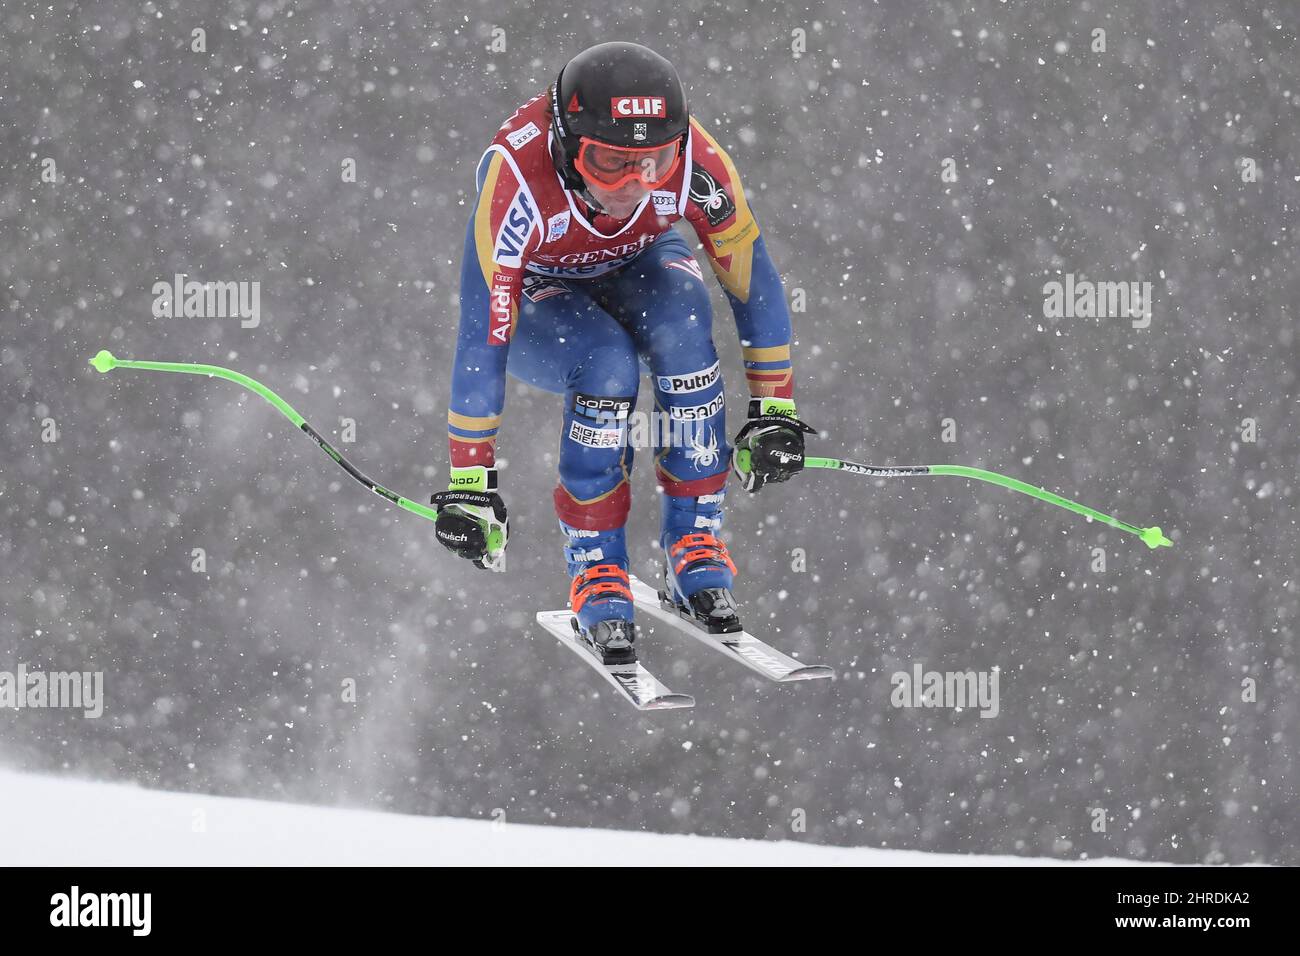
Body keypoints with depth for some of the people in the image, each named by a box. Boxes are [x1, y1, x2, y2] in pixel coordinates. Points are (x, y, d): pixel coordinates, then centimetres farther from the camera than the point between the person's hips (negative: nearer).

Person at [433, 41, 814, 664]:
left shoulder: (694, 163, -32)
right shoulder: (517, 179, -38)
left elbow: (754, 279, -17)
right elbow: (480, 338, -35)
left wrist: (775, 414, -13)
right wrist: (470, 483, -34)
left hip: (640, 268, 2)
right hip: (539, 292, -2)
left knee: (680, 330, -32)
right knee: (607, 366, -33)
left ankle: (694, 543, -17)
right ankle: (595, 569, -17)